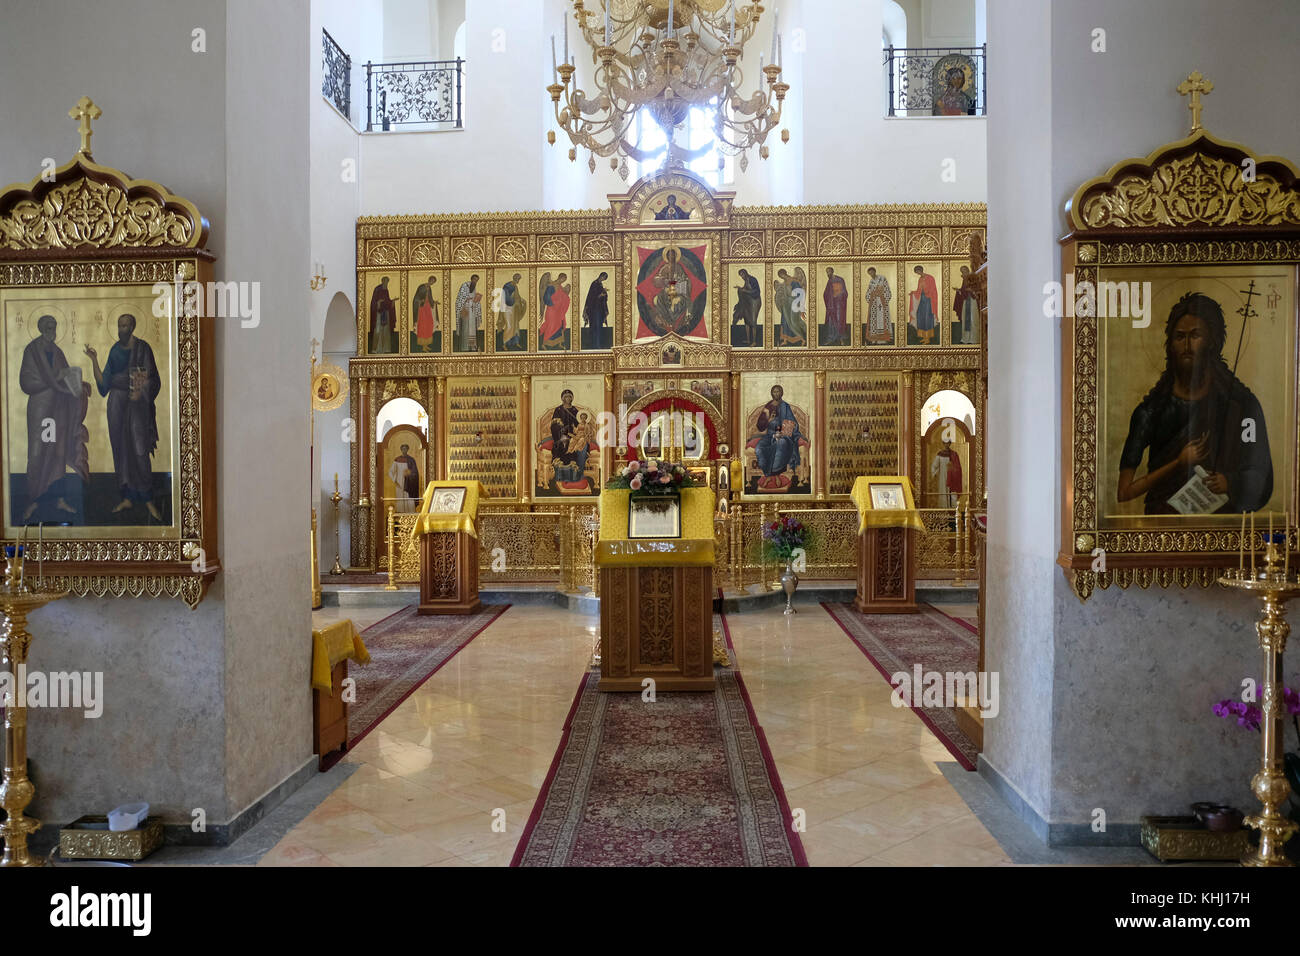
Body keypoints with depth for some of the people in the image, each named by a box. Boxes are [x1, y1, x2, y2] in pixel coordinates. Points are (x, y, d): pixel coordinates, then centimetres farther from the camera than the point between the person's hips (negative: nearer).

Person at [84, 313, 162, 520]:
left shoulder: (142, 347, -3)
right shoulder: (115, 350, 11)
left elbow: (151, 379, -6)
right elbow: (103, 382, 9)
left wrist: (140, 393, -21)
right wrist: (94, 359, 1)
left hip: (136, 402, -5)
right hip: (116, 401, 5)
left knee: (139, 450, -9)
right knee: (121, 449, 6)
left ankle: (148, 500, -3)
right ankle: (127, 497, 13)